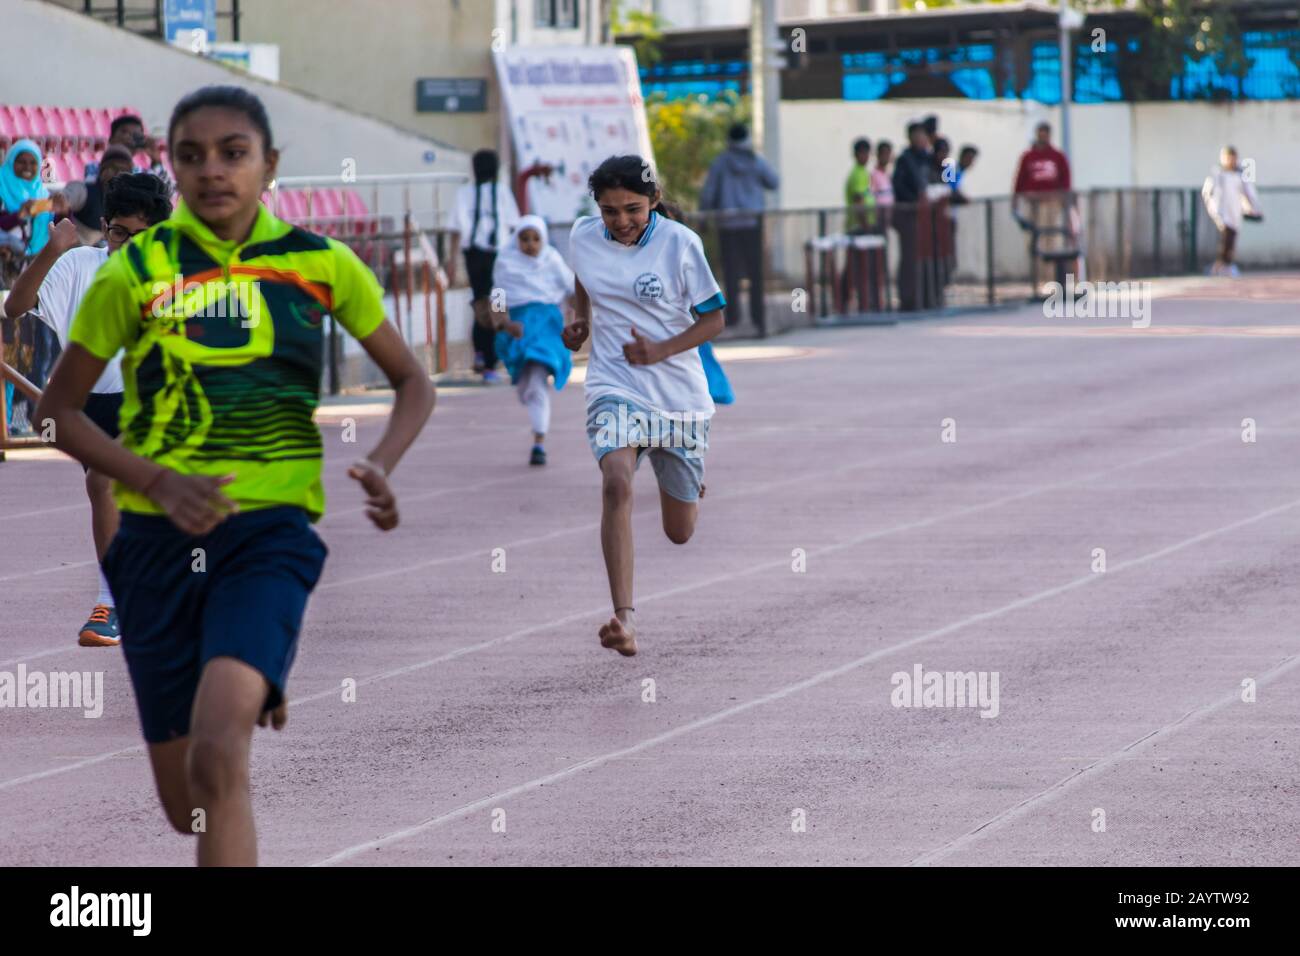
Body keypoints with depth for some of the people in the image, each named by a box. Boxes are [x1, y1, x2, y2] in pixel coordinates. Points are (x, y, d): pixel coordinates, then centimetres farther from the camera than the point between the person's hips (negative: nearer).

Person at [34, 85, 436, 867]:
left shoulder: (321, 264, 1)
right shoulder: (137, 269, -1)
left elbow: (412, 380, 12)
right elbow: (59, 411, 4)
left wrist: (381, 466, -8)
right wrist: (156, 480, -13)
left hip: (271, 531, -2)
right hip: (159, 537, 2)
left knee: (216, 759, -27)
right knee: (186, 806, 9)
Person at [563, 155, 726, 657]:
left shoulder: (680, 243, -12)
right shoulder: (583, 236, -1)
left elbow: (713, 319, -6)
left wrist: (659, 351, -20)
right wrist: (581, 319, 6)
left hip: (680, 394, -1)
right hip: (615, 386, 1)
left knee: (680, 532, 10)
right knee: (616, 483, -30)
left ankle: (688, 486, 51)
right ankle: (624, 616, -35)